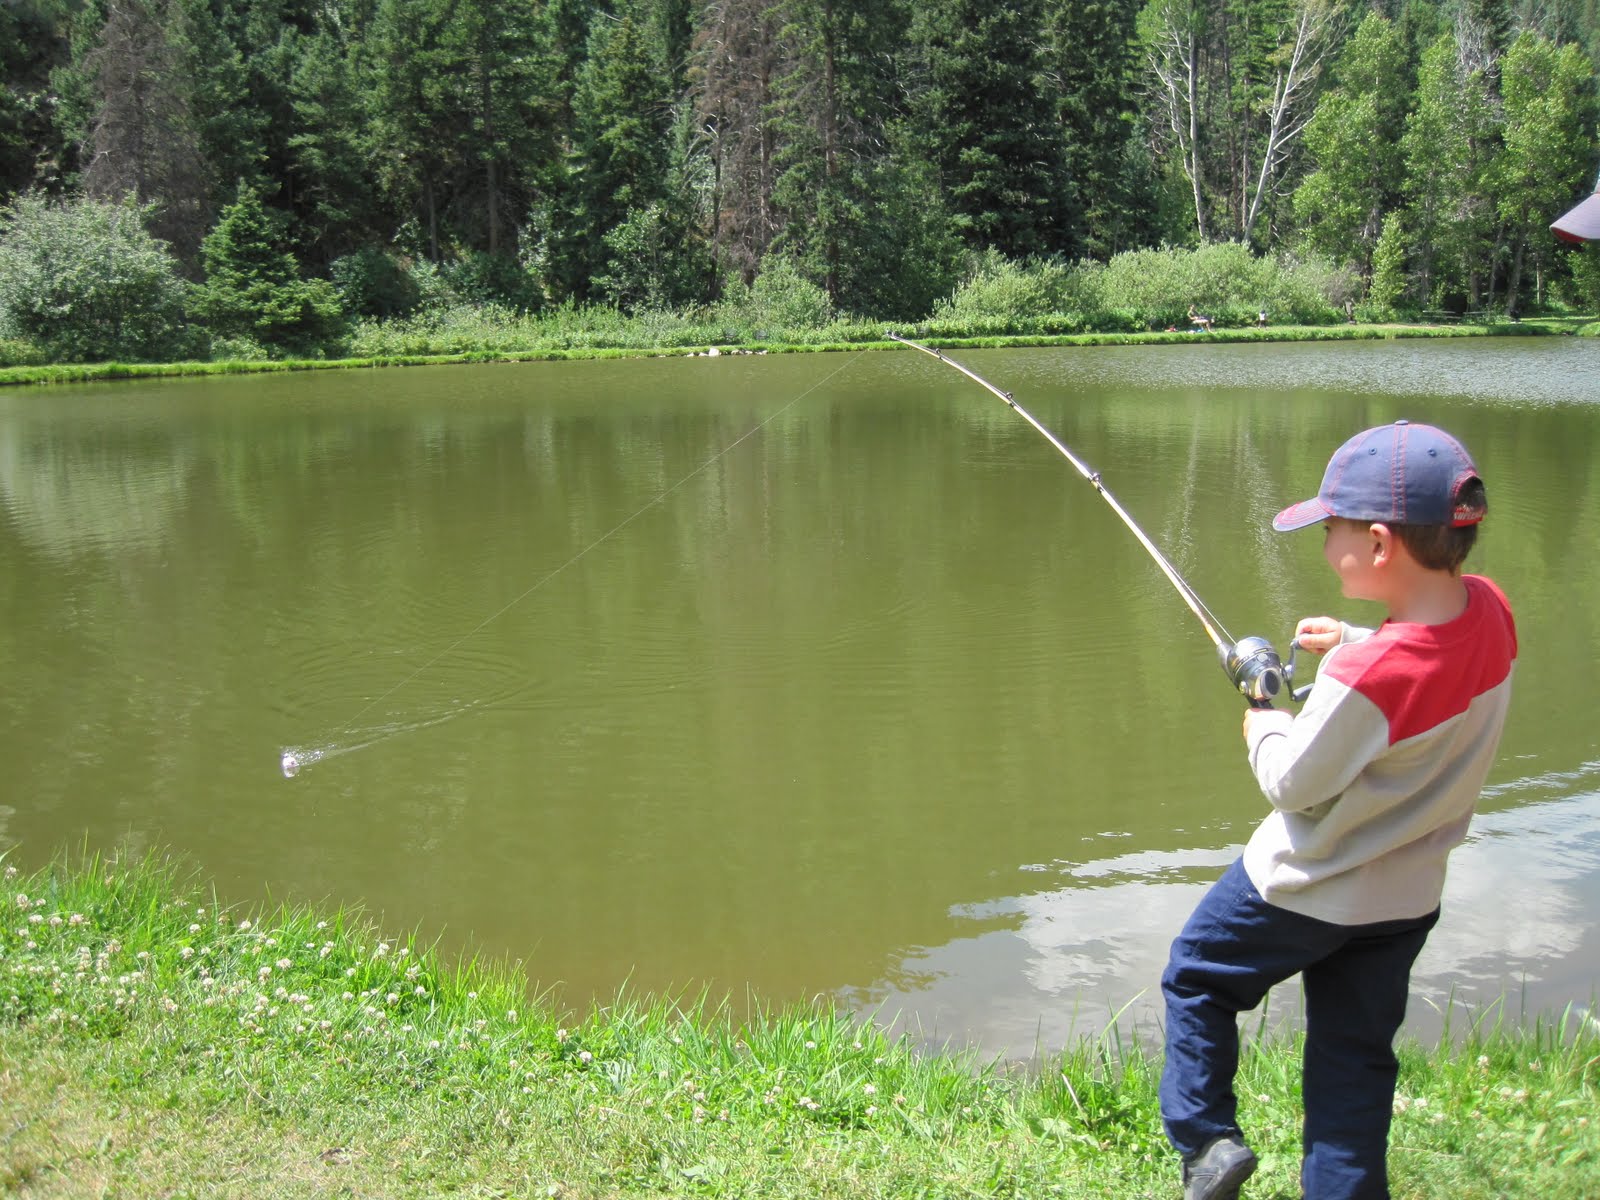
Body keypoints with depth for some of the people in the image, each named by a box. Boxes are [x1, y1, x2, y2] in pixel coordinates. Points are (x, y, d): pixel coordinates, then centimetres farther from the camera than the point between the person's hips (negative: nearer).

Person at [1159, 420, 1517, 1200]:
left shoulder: (1364, 677, -34)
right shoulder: (1490, 612, -13)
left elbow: (1292, 784, -20)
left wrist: (1262, 724, -2)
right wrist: (1357, 644, 2)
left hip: (1304, 890, -6)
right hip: (1407, 899, 6)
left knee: (1195, 980, 18)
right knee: (1355, 1063, 18)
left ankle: (1207, 1137, 15)